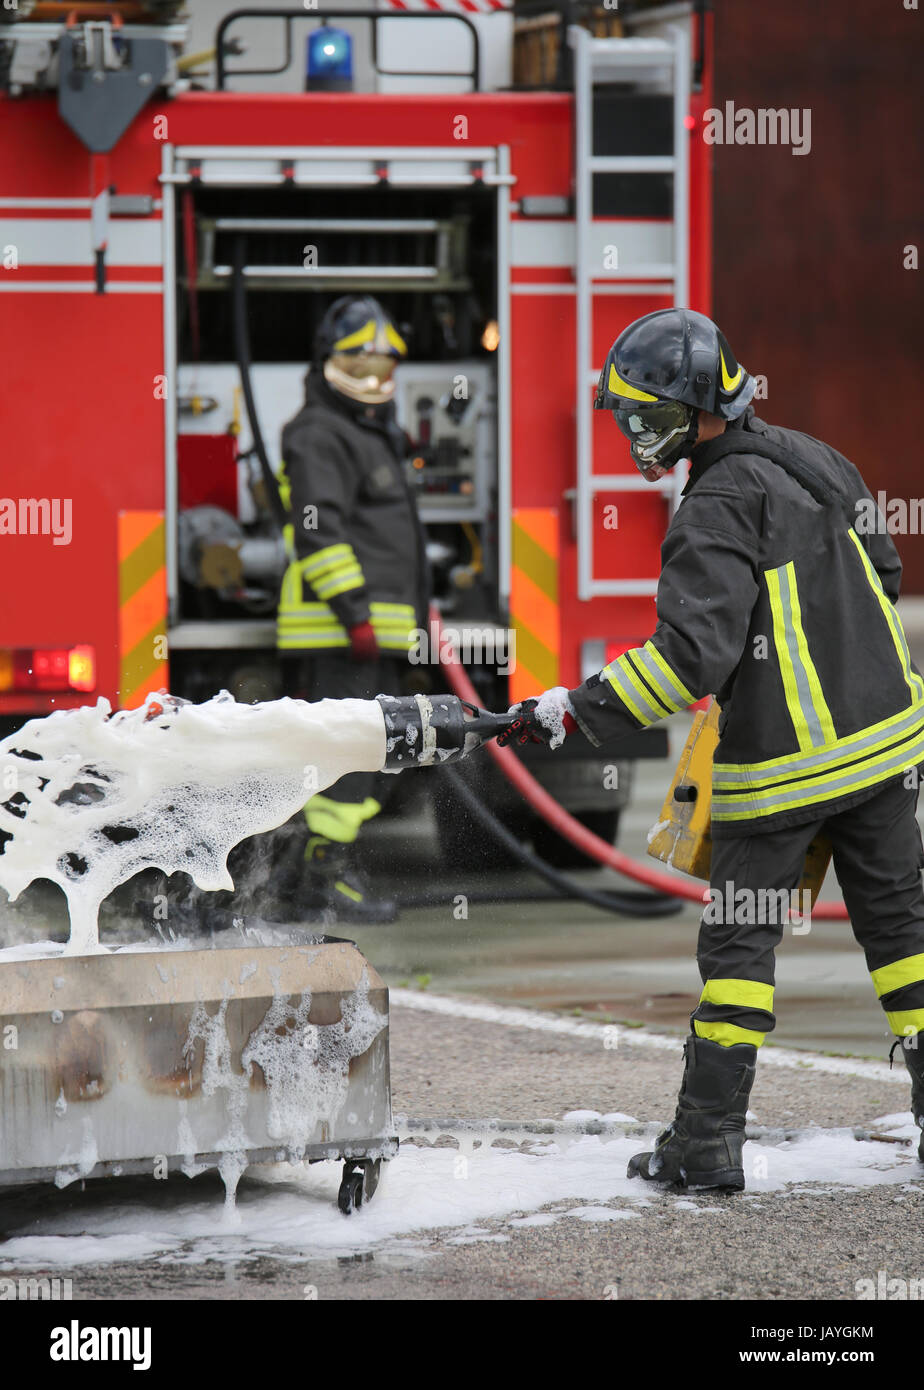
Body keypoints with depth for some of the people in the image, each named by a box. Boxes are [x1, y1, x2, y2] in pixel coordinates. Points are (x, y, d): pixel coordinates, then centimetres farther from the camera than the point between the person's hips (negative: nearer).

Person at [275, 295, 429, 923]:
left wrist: (415, 616, 30)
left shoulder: (374, 435, 24)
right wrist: (353, 608, -25)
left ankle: (335, 869, 17)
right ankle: (326, 874, -11)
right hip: (339, 634, -10)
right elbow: (319, 528, -20)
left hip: (376, 633, 10)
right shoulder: (320, 435, -9)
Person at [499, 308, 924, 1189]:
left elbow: (690, 656, -27)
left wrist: (576, 711, -24)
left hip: (782, 763, -7)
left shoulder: (720, 511, -18)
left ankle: (709, 1139, 4)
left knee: (737, 940, 2)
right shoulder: (818, 462, 7)